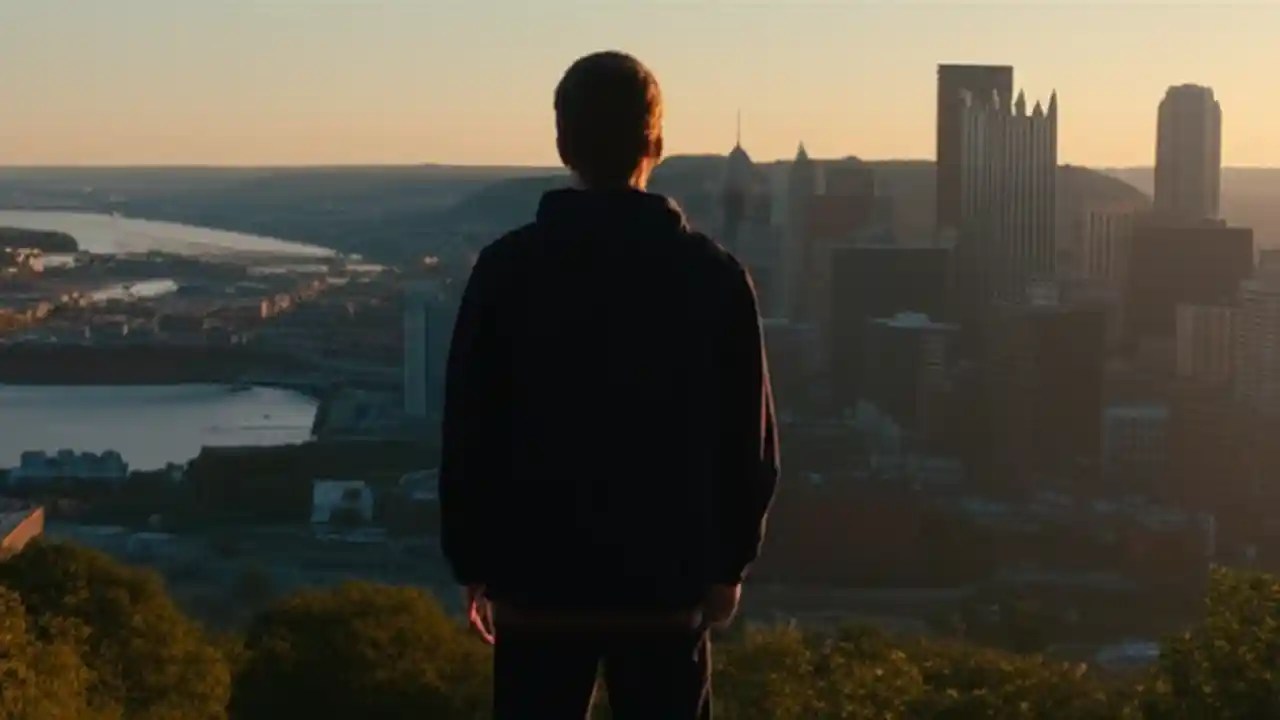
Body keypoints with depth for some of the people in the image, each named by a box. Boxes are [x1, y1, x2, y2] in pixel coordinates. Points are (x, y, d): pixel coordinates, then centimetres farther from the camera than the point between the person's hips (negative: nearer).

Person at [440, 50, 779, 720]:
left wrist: (475, 564, 7)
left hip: (539, 581, 0)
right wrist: (729, 562, 12)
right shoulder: (714, 275, -4)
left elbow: (469, 432, -3)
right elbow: (748, 441, 0)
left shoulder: (507, 268, -6)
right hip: (667, 584, 1)